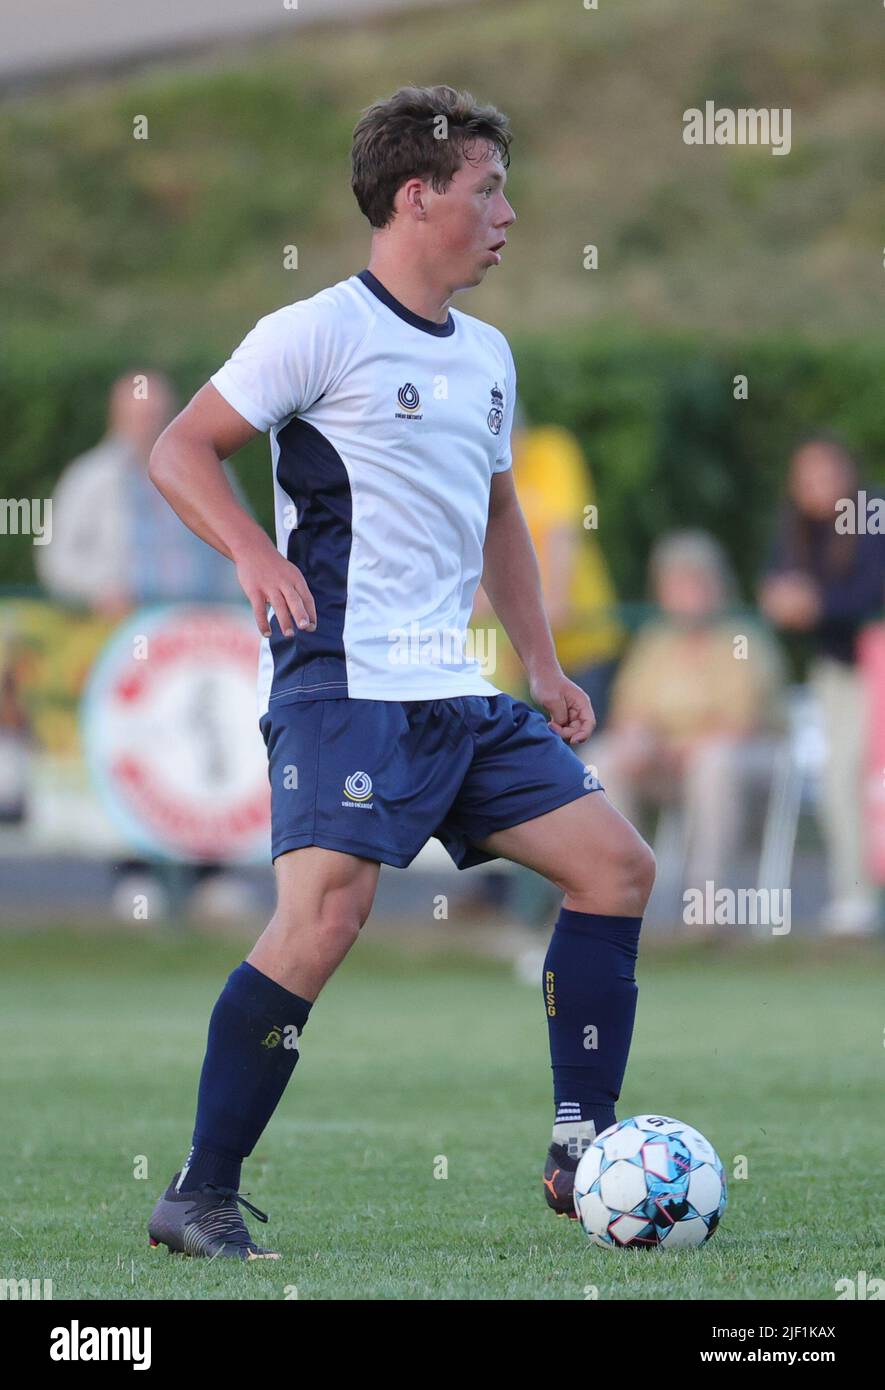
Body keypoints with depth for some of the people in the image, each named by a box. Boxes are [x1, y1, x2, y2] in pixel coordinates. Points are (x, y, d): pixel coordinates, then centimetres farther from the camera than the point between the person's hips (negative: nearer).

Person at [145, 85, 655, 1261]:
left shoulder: (487, 356, 18)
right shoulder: (322, 332, -6)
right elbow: (180, 451, -6)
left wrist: (542, 667, 23)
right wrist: (255, 553, -22)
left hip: (455, 696, 8)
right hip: (343, 685, -8)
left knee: (616, 864, 4)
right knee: (325, 914, -22)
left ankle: (581, 1153, 11)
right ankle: (199, 1200, -13)